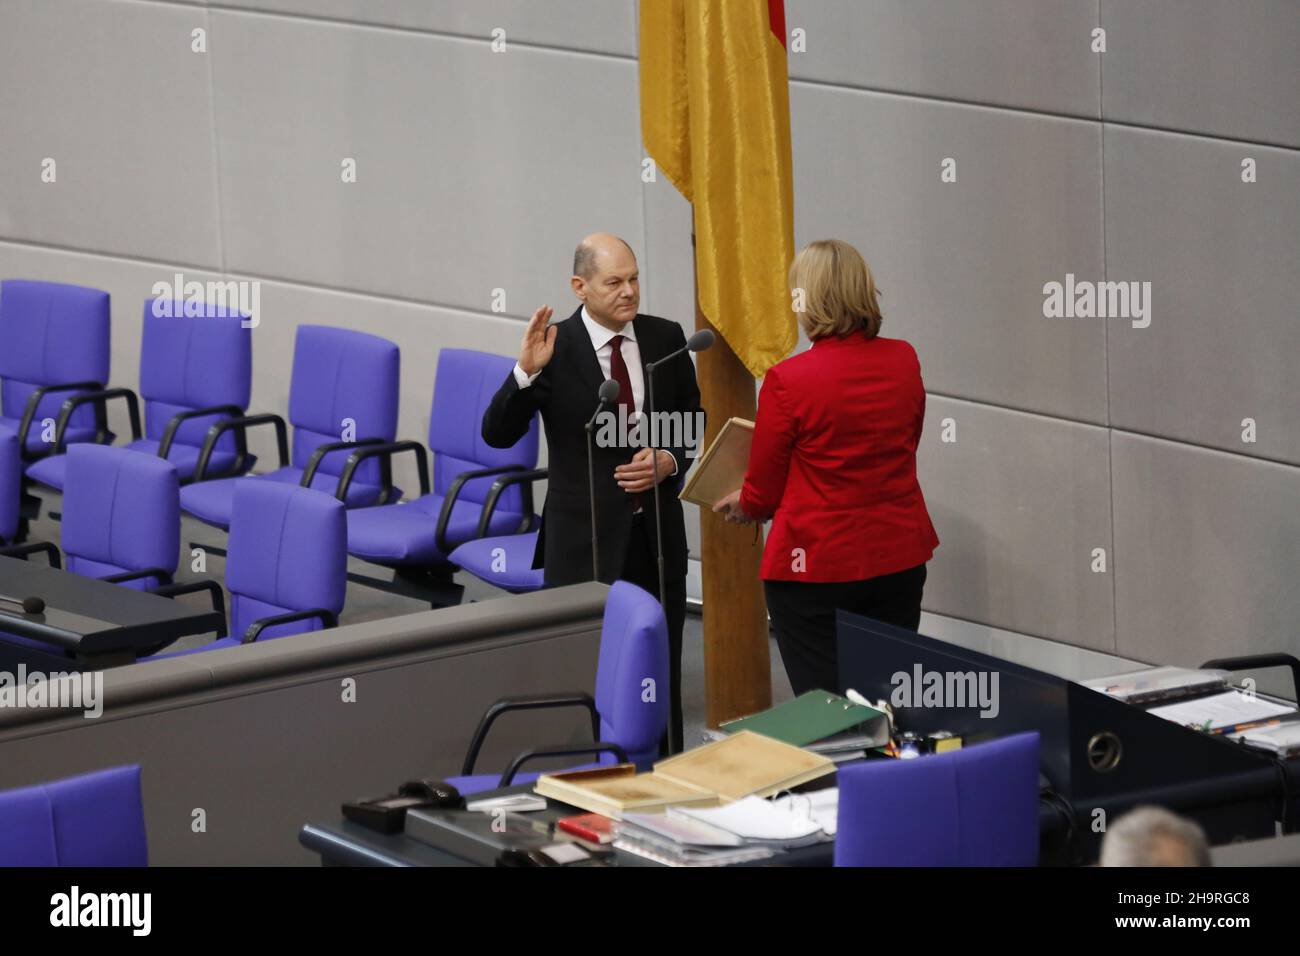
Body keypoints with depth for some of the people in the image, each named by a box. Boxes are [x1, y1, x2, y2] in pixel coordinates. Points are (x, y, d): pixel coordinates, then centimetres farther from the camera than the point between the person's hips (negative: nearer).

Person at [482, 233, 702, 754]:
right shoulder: (555, 348, -9)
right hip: (585, 538, -3)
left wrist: (670, 460, -7)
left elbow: (695, 423, 14)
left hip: (656, 534, 4)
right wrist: (525, 372, -27)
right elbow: (497, 434, -12)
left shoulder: (666, 338, 3)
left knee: (662, 671, 10)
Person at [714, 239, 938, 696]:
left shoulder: (787, 380, -16)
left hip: (817, 565, -5)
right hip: (900, 556, 5)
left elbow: (761, 495, -6)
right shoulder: (904, 362, -1)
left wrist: (740, 505, 17)